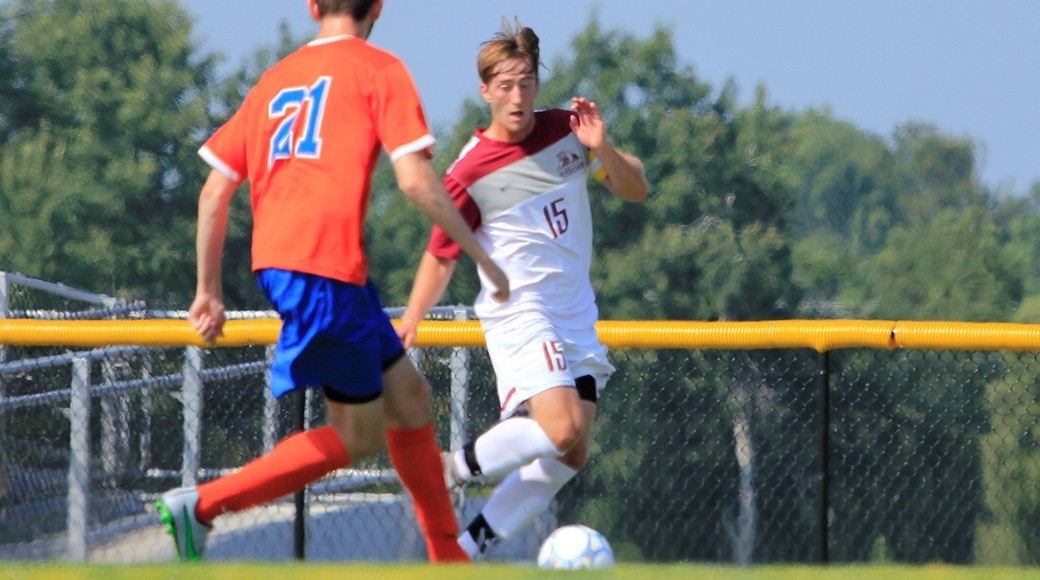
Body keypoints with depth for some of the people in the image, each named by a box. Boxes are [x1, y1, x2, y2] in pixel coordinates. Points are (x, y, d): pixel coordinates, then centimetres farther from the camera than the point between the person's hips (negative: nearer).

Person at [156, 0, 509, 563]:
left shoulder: (276, 79, 21)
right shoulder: (378, 70, 2)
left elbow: (215, 189, 18)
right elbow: (415, 178, -8)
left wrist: (209, 290, 23)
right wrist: (480, 255, 1)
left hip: (275, 260, 8)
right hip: (325, 264, -8)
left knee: (409, 397, 16)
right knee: (358, 436, 1)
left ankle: (449, 559, 20)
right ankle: (202, 505, -8)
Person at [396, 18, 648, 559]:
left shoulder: (566, 129, 2)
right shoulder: (470, 173, -11)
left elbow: (635, 190, 7)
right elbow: (440, 257, -2)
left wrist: (602, 149, -13)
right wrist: (407, 327, -12)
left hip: (577, 317, 6)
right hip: (519, 317, -6)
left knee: (570, 457, -1)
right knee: (561, 429, -25)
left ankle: (471, 544, 6)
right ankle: (454, 467, -3)